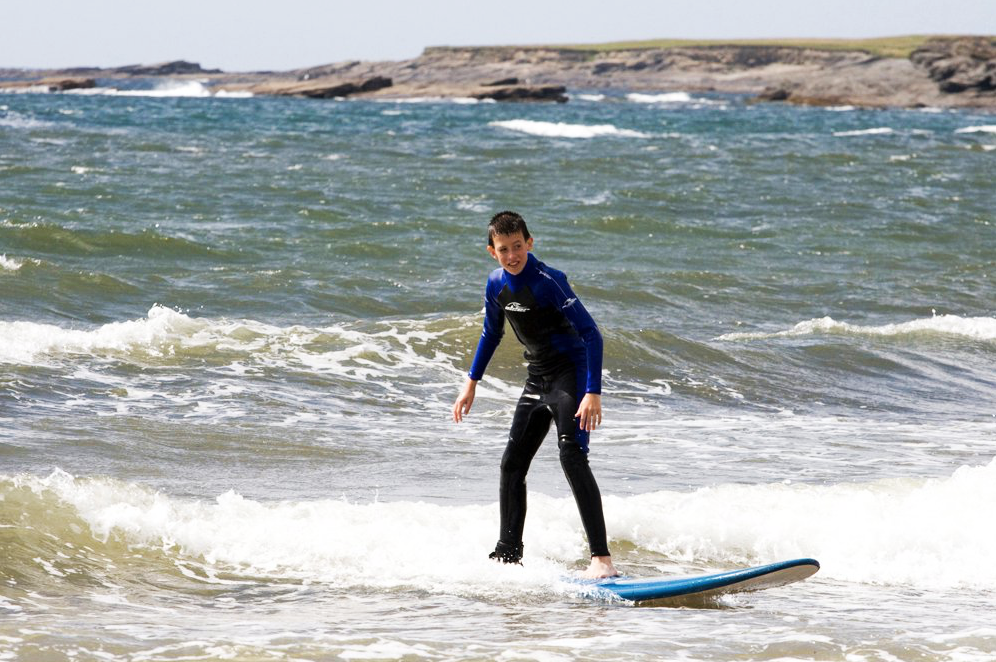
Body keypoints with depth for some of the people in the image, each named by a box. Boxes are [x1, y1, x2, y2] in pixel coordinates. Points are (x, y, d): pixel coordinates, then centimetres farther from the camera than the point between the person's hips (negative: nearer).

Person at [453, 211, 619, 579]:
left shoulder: (548, 282, -21)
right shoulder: (496, 284, 2)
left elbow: (591, 334, -23)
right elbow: (491, 334, 20)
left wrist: (593, 393, -31)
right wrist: (471, 383, 19)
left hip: (571, 372, -8)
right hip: (537, 379, 8)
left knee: (572, 457, -23)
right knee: (512, 464, 8)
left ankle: (602, 559, -28)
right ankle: (508, 556, 20)